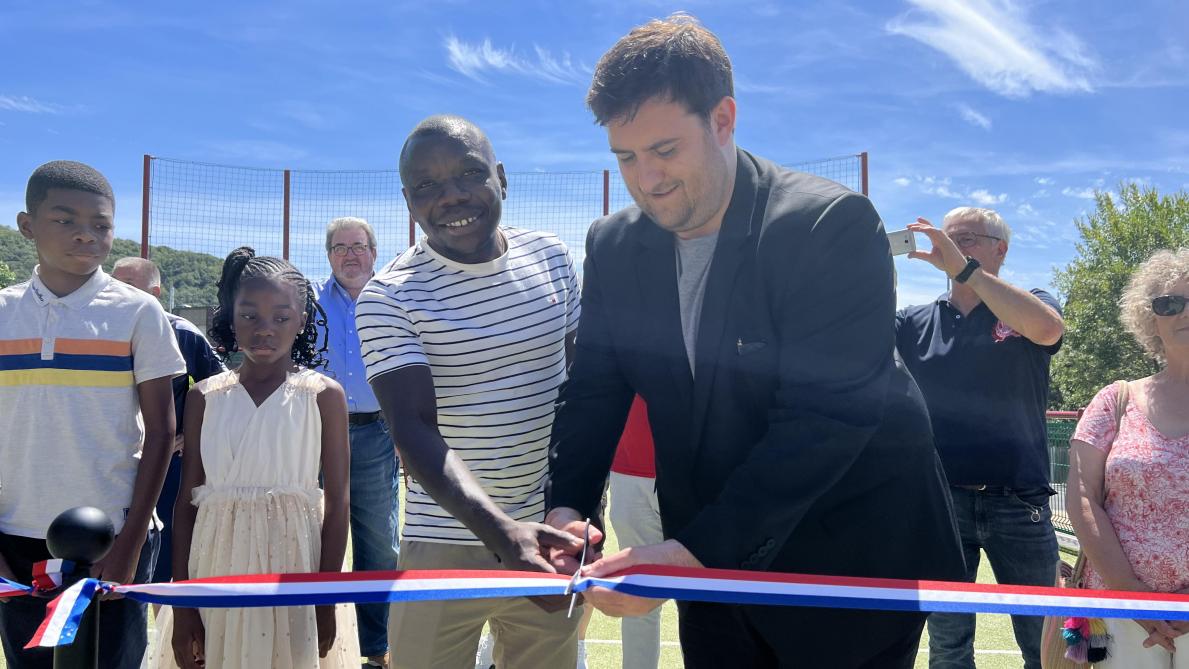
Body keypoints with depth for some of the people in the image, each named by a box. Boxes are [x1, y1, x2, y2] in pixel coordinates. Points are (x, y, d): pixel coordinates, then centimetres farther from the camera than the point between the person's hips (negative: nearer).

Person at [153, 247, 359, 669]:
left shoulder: (322, 395, -4)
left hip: (293, 568, -2)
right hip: (218, 568, 2)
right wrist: (181, 605, 0)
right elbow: (186, 502, 4)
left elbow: (337, 502, -3)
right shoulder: (205, 398, 3)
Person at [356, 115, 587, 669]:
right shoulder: (388, 297, -12)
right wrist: (500, 531, -33)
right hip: (446, 548, -3)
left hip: (548, 540, 4)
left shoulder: (551, 257, 1)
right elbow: (414, 431, -20)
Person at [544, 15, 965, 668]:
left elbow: (824, 419, -27)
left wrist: (692, 551, -31)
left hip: (851, 559, -4)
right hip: (713, 564, 5)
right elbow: (593, 392, 0)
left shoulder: (832, 224, -21)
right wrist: (565, 507, -17)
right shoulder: (614, 246, -2)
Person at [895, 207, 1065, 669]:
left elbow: (1047, 328, -20)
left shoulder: (1030, 307, 4)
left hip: (1019, 504, -1)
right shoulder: (916, 322, 10)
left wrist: (963, 266, -24)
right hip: (940, 502, 1)